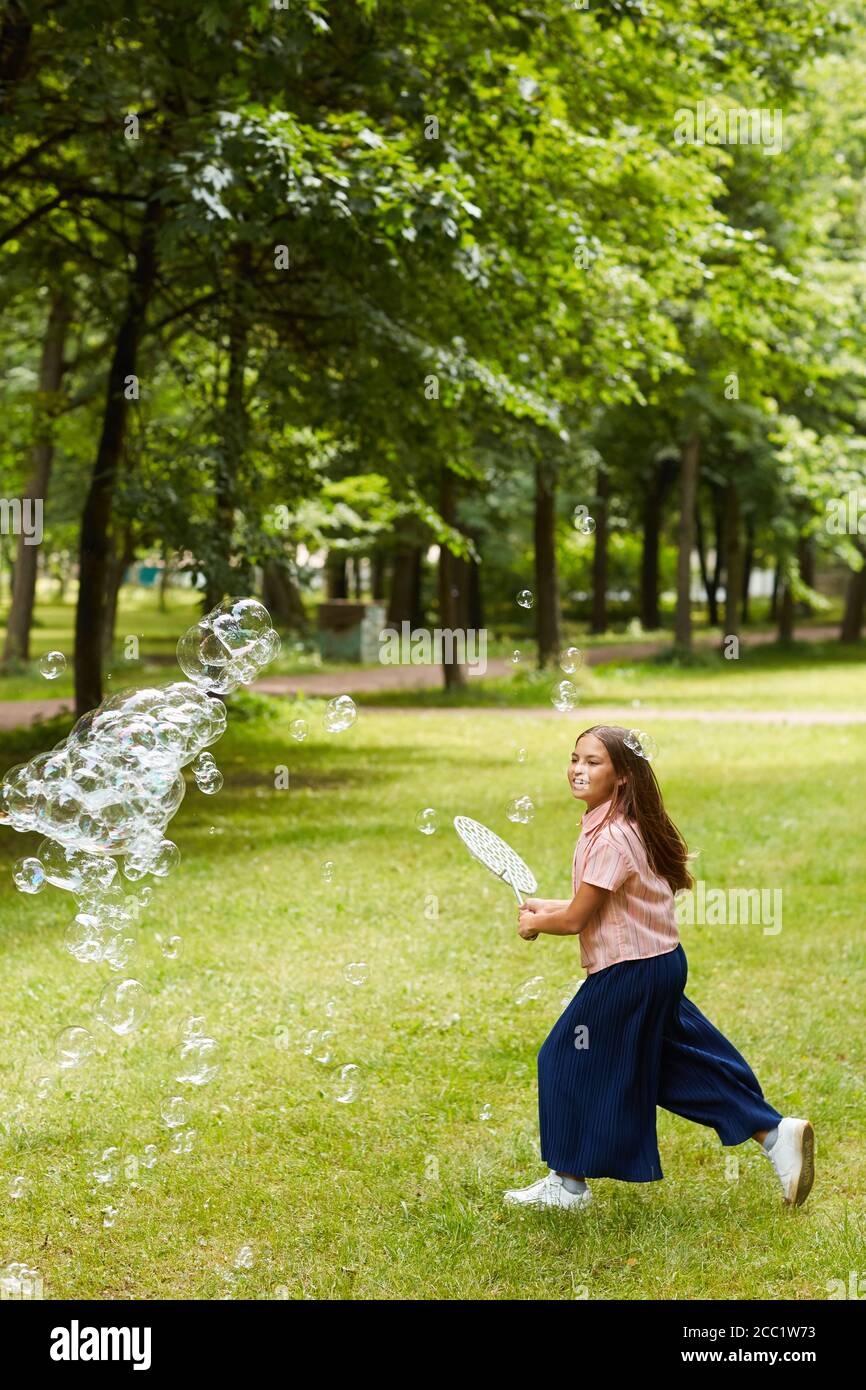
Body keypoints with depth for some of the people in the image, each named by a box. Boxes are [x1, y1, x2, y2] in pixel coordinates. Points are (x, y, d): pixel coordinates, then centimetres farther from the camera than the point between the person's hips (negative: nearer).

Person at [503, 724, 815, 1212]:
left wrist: (535, 924, -1)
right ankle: (775, 1133, 18)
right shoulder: (630, 827, 7)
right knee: (684, 1062, 18)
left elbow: (576, 919, -19)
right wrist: (548, 906, 18)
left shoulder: (610, 838, -23)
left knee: (568, 1061, 4)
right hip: (662, 963, 10)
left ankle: (568, 1184, 16)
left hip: (627, 976, -10)